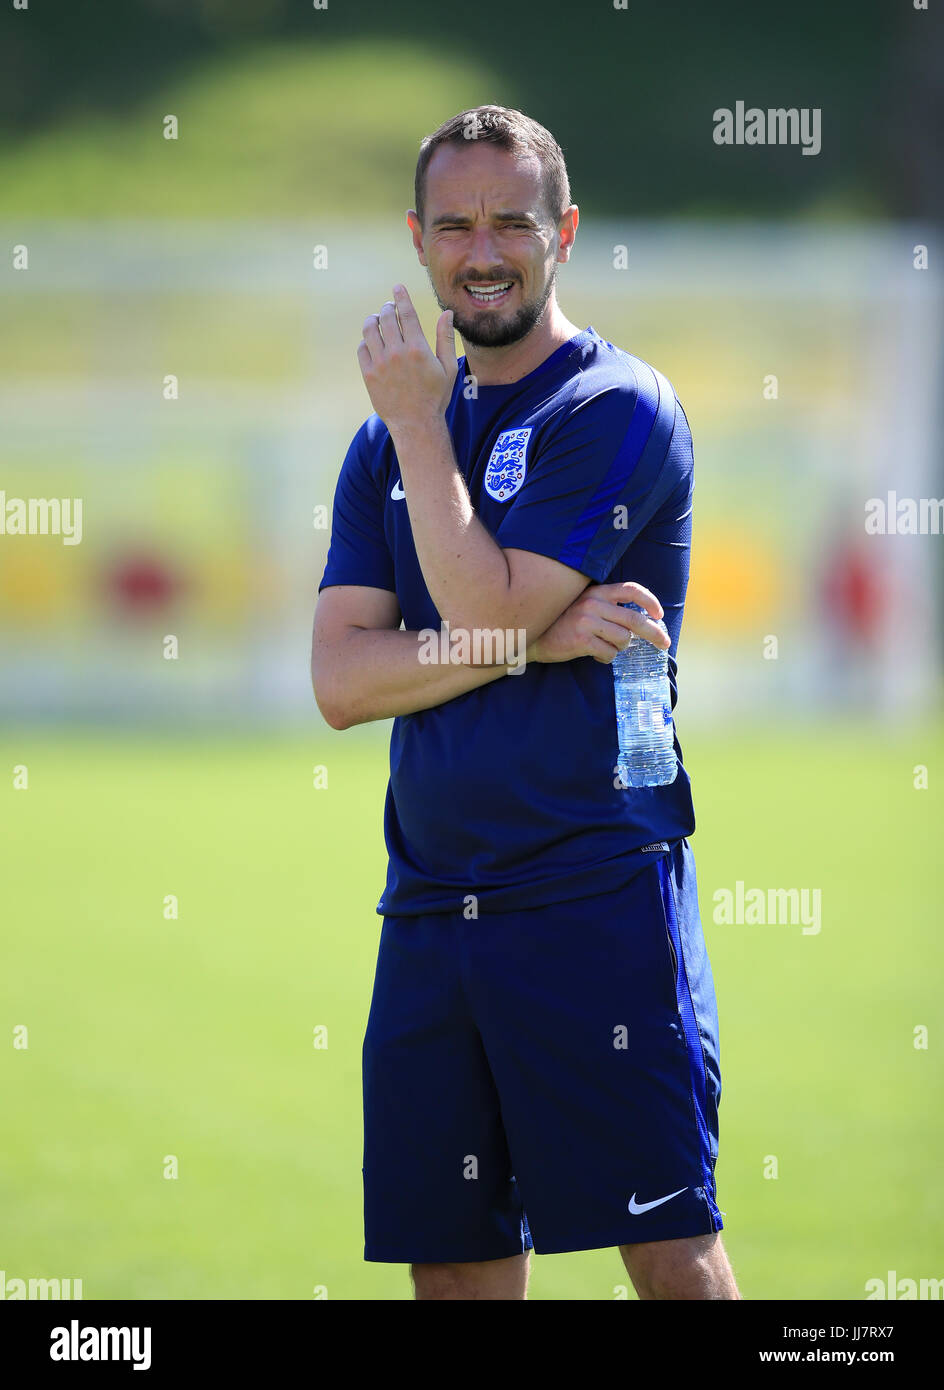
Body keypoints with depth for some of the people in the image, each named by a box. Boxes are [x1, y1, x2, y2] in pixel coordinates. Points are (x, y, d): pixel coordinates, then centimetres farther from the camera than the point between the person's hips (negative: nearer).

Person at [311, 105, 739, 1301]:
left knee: (669, 1249, -9)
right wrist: (538, 639, -10)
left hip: (596, 897, -6)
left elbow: (483, 607, -15)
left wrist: (416, 421, -7)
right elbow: (340, 681, 3)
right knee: (453, 1261, 6)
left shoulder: (618, 410, -4)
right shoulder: (390, 443, 15)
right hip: (430, 913, 6)